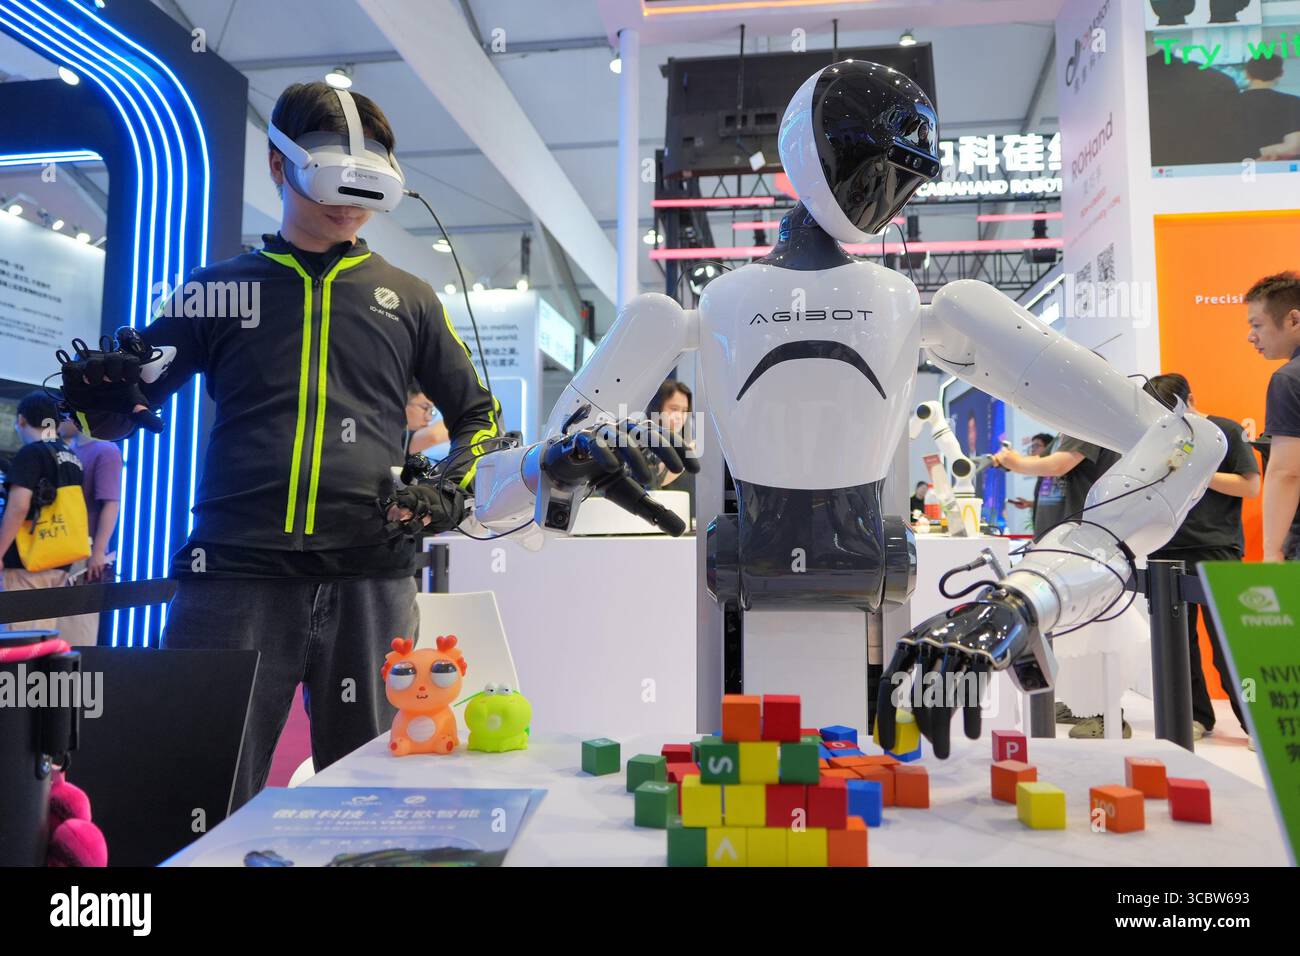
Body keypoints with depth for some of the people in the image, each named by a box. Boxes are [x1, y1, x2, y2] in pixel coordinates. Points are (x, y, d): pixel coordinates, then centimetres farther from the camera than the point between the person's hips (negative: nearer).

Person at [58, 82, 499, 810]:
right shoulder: (220, 288, 15)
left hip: (371, 581, 1)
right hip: (235, 575, 0)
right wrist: (96, 396, -5)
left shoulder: (408, 299, 16)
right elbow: (127, 402, 19)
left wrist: (453, 486, 1)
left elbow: (479, 414, 20)